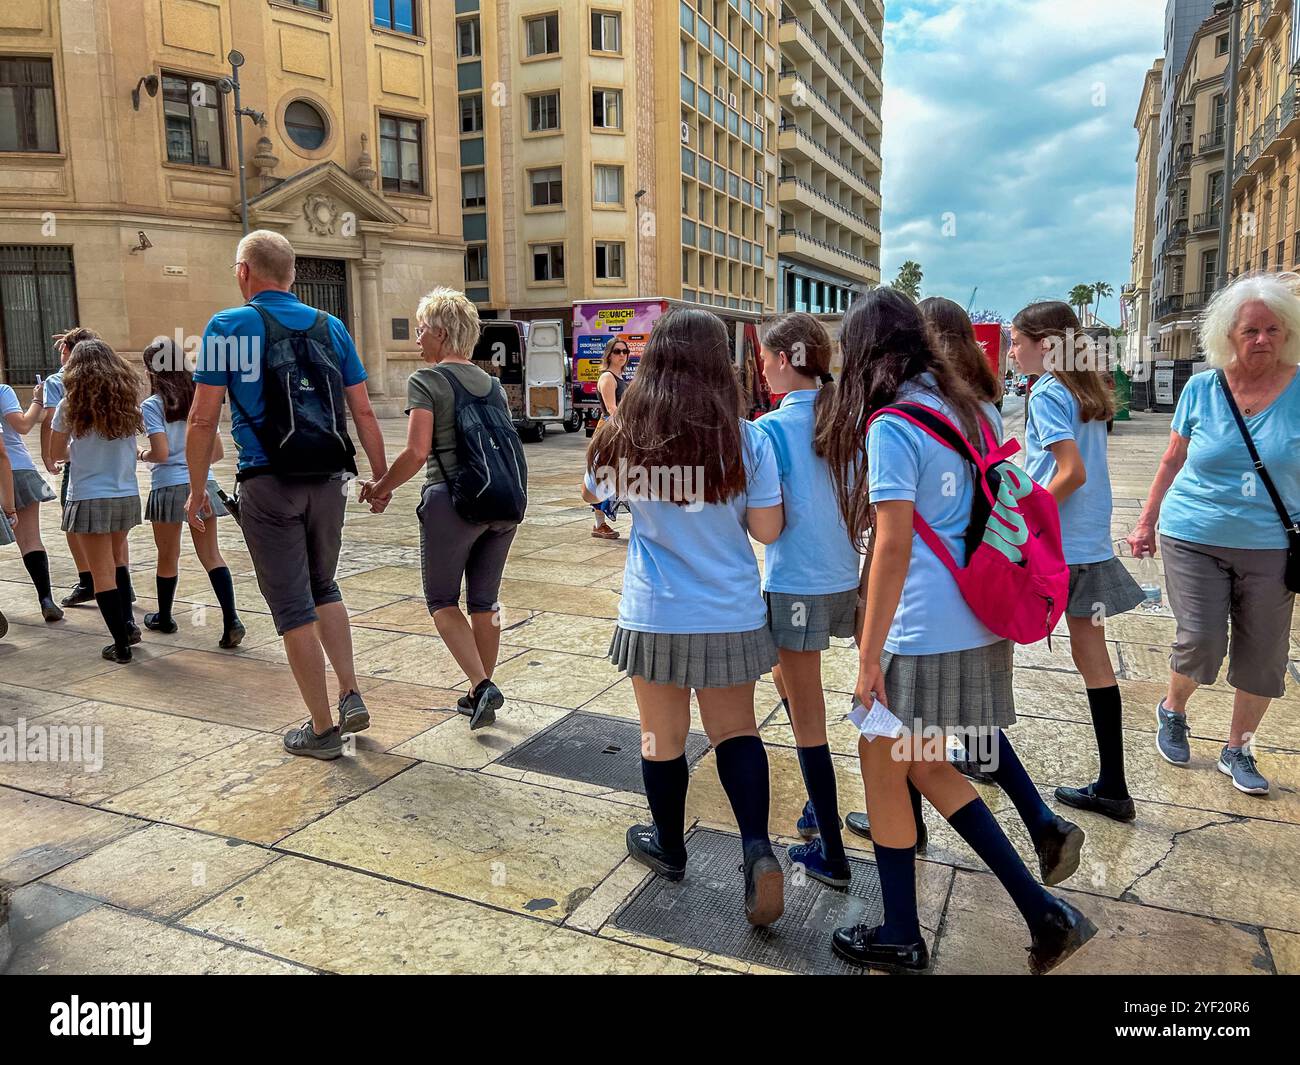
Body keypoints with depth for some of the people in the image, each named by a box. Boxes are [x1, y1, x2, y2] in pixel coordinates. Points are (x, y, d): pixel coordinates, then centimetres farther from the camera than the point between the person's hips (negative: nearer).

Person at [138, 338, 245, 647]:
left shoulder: (152, 404, -7)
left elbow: (161, 453, -16)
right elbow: (217, 451, 10)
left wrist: (143, 455, 5)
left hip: (169, 486, -4)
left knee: (168, 557, 12)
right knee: (211, 554, 2)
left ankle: (164, 618, 31)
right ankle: (231, 620, -11)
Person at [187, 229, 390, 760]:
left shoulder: (228, 326, -2)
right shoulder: (330, 327, 9)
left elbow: (203, 420, -5)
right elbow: (364, 412, 8)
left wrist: (197, 490, 4)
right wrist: (381, 477, 15)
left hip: (270, 483, -4)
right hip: (329, 478, 4)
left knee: (292, 605, 5)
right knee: (323, 587, 23)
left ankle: (322, 728, 11)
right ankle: (351, 697, 15)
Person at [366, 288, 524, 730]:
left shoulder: (426, 381, -7)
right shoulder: (492, 382, 13)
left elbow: (416, 453, -16)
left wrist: (381, 487, -3)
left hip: (452, 500, -6)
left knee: (442, 600, 9)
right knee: (484, 600, 15)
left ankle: (481, 685, -6)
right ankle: (482, 692, 24)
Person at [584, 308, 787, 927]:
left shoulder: (626, 436, -7)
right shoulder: (747, 440, -10)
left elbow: (593, 494, 12)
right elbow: (768, 530, -6)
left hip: (655, 616, 0)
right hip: (731, 615, 0)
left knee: (663, 737, 17)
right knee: (735, 730, 17)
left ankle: (669, 848, 36)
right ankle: (757, 846, 0)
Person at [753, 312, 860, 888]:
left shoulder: (772, 428, -15)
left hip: (796, 585, -7)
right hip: (845, 577, 7)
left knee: (808, 716, 5)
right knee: (787, 674, 28)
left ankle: (831, 855, 16)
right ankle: (819, 800, 34)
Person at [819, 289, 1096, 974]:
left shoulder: (889, 426, -15)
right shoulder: (974, 410, 9)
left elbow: (893, 548, -20)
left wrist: (869, 654, -14)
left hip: (924, 634, -8)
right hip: (983, 623, 8)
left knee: (882, 766, 10)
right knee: (924, 765, 19)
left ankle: (900, 939, 25)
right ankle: (1043, 914, 19)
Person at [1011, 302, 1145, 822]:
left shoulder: (1046, 394, -12)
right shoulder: (1088, 392, 13)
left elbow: (1073, 472, -21)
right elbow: (1081, 468, 16)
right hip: (1091, 545, 8)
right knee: (1093, 658, 9)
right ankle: (1111, 788, 14)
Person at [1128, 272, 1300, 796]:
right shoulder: (1201, 389, -1)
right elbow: (1173, 461, 8)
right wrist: (1147, 521, 8)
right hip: (1194, 538, -1)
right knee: (1200, 641, -6)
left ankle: (1237, 749, 28)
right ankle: (1173, 712, 26)